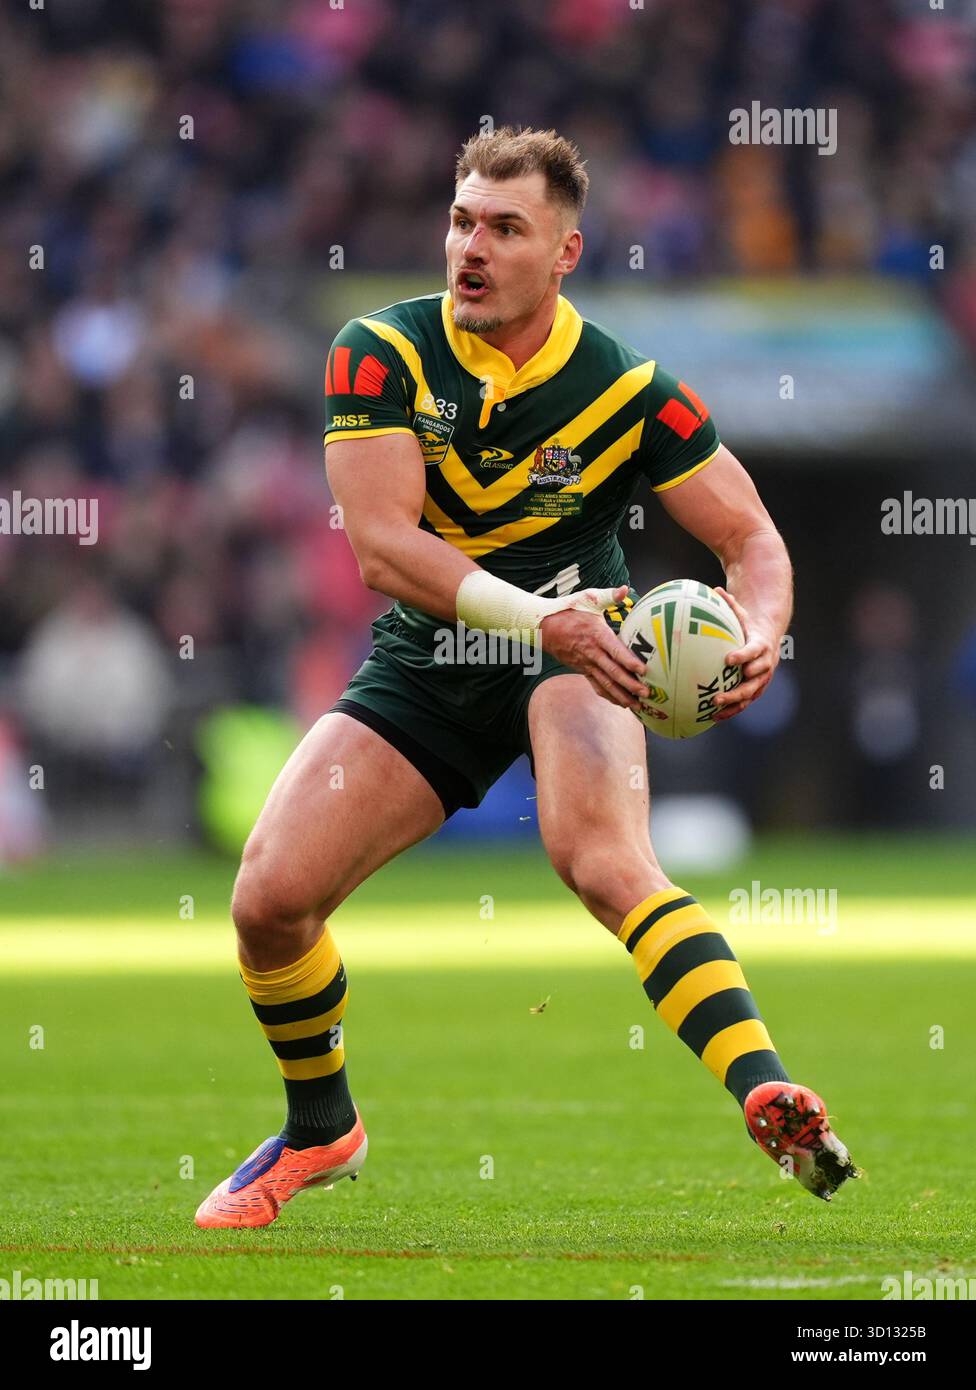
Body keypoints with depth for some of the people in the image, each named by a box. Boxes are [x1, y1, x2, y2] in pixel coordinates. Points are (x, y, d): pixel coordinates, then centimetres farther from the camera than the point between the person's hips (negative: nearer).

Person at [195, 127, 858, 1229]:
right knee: (270, 898, -10)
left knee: (605, 860, -33)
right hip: (424, 662, 3)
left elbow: (750, 536, -6)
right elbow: (382, 547, -22)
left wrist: (757, 634, -30)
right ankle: (321, 1130, 18)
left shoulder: (626, 390, -12)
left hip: (573, 646, -3)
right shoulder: (382, 354, -12)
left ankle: (770, 1100, -46)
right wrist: (540, 615, -36)